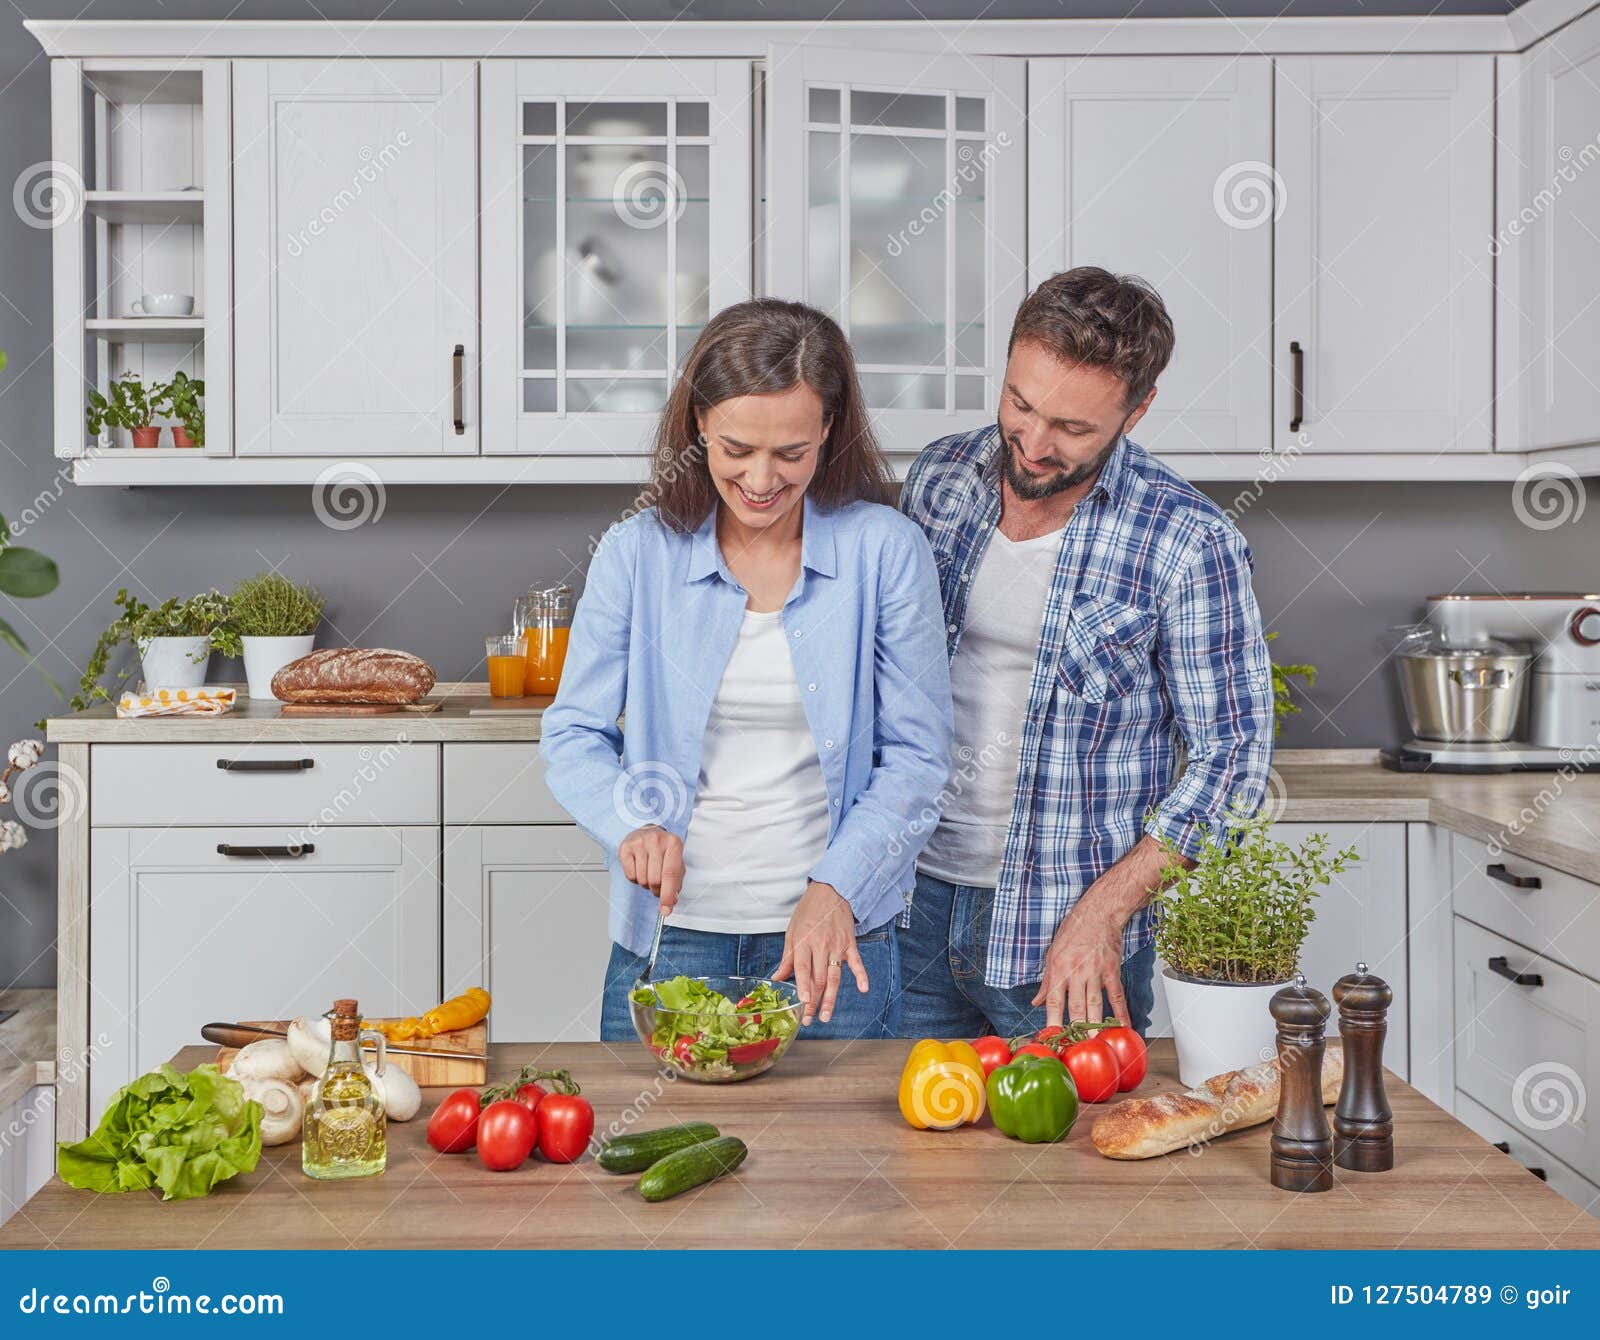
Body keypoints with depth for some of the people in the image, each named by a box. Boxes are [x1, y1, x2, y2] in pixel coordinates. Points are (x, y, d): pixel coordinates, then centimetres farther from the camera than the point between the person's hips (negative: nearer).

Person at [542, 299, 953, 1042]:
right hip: (668, 935, 1)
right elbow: (573, 735, 4)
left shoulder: (885, 550, -4)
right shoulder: (635, 553, -1)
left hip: (834, 935, -1)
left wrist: (836, 887, -15)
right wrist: (632, 822, -16)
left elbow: (917, 754, -2)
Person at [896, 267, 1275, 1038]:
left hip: (1069, 926, -4)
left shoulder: (1188, 544, -13)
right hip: (917, 897, 4)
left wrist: (1103, 911, -16)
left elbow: (1232, 756, -10)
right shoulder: (938, 479, 0)